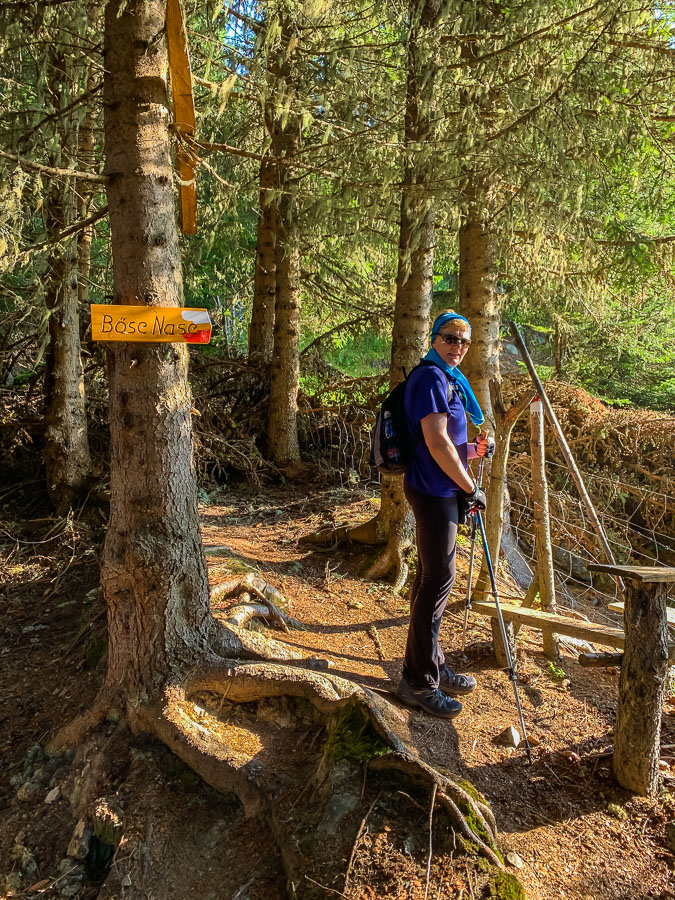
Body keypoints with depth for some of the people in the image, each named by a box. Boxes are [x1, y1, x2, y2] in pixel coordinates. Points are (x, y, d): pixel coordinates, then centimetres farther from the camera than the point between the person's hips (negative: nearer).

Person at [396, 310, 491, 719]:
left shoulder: (449, 379, 20)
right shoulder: (432, 377, -13)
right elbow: (435, 442, -21)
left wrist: (473, 449, 7)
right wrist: (471, 489, -15)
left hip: (440, 490, 10)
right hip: (434, 491, -10)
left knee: (432, 578, 16)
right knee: (438, 580, -5)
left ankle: (433, 667, 29)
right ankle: (419, 682, 6)